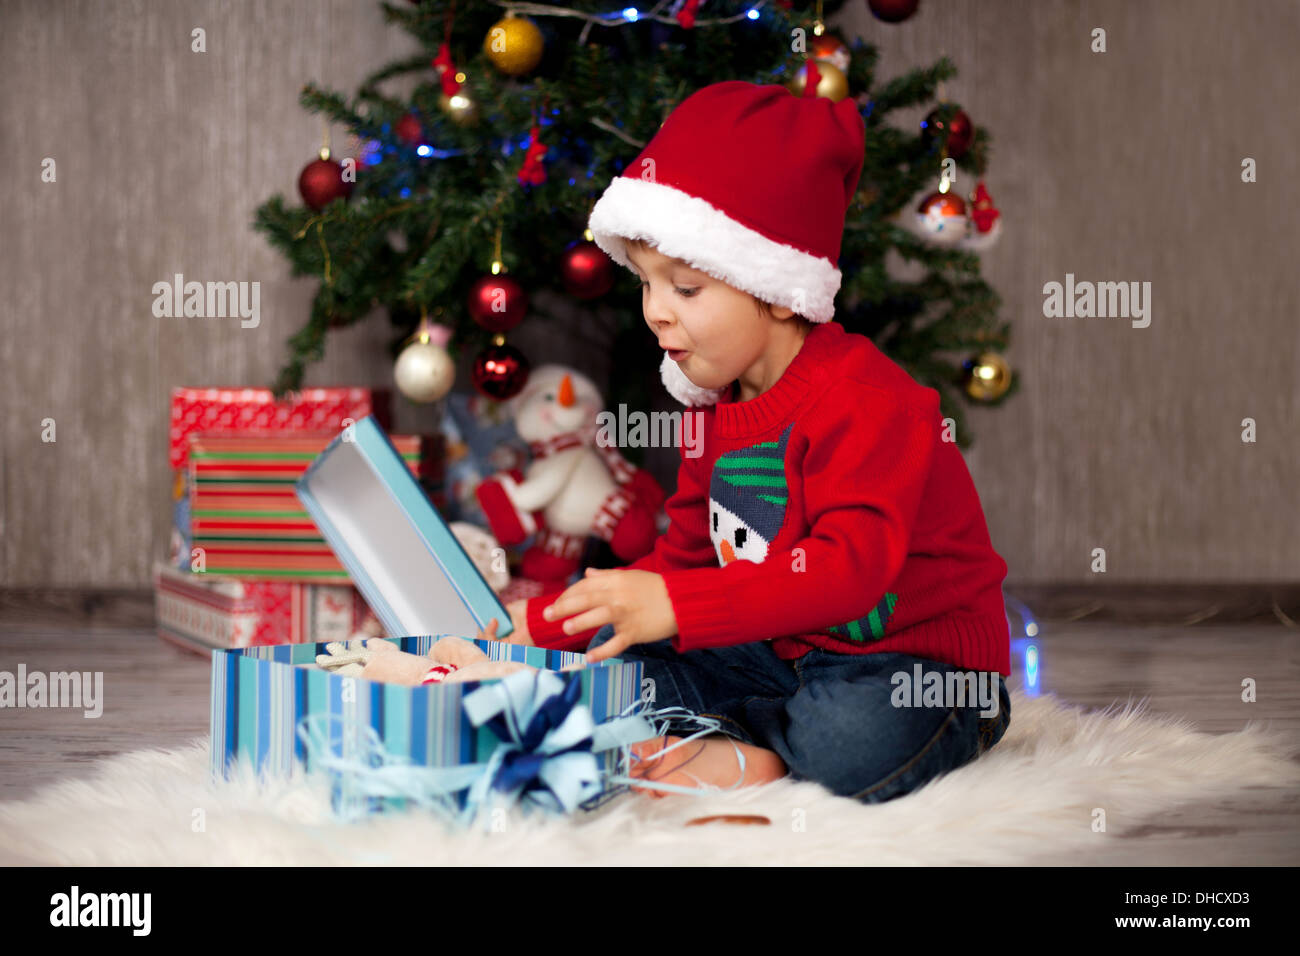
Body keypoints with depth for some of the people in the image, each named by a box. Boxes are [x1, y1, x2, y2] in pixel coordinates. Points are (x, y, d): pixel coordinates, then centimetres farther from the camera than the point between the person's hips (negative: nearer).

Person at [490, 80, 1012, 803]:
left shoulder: (864, 401, -22)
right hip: (784, 654, 9)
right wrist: (542, 624, 7)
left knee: (850, 741, -40)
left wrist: (676, 607, -42)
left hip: (914, 659, -9)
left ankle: (748, 756, -12)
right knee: (616, 653, -5)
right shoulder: (714, 405, 9)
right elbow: (684, 555, 17)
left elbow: (850, 569, -34)